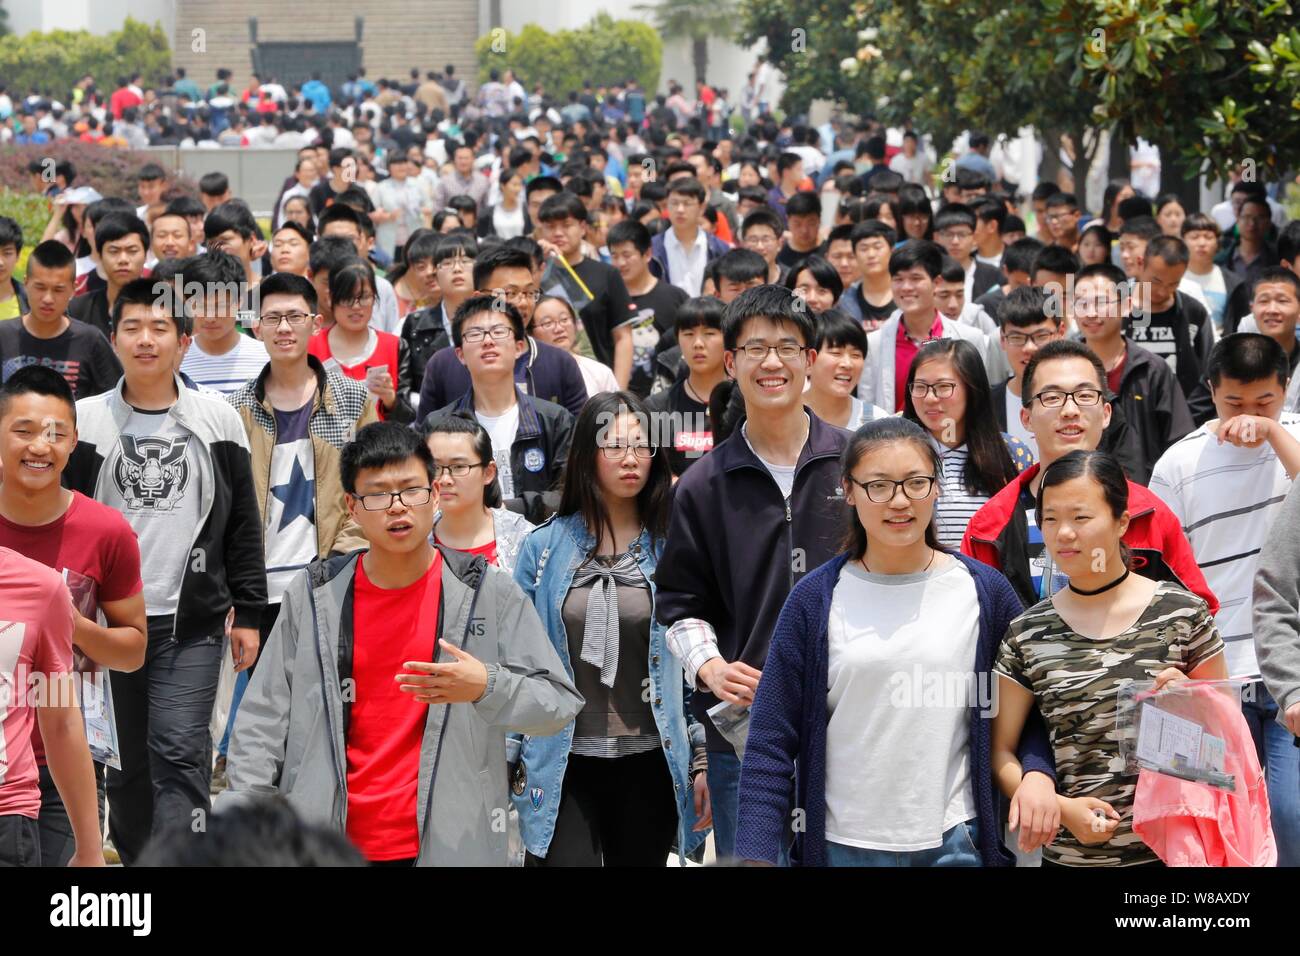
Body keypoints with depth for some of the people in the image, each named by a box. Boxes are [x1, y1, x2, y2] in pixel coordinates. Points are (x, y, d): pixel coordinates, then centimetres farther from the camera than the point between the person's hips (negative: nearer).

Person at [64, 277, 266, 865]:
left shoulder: (219, 421, 4)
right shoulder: (84, 421, 3)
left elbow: (243, 528, 8)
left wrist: (247, 615, 5)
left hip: (192, 624, -1)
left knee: (180, 755, -11)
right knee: (128, 763, 9)